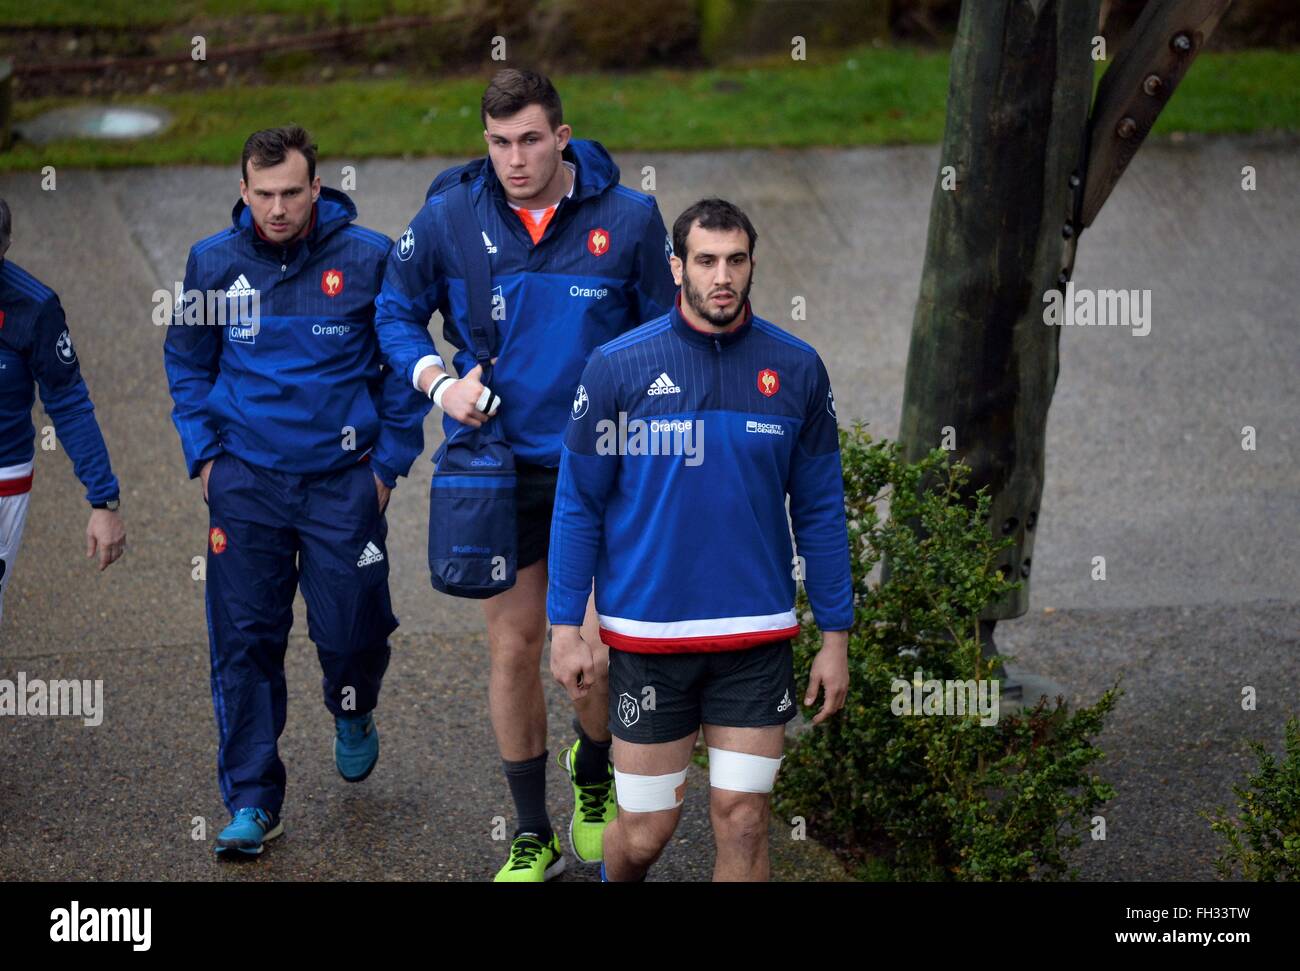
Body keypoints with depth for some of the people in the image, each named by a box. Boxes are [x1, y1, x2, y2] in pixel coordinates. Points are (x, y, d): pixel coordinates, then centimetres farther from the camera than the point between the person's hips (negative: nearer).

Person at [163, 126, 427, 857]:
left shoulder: (368, 257, -5)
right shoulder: (214, 263, 1)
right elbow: (187, 363, 14)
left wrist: (389, 460, 0)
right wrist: (204, 454, 6)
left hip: (342, 480, -1)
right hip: (245, 481, 2)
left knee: (350, 627, 1)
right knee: (245, 641, -1)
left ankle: (353, 715, 37)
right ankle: (252, 802, 7)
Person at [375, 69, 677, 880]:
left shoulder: (628, 219, -5)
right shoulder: (447, 221, -4)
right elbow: (395, 314, 9)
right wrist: (439, 383, -8)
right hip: (499, 469, 1)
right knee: (514, 647, 4)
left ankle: (593, 775, 35)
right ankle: (533, 835, 19)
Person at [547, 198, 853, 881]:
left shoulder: (796, 369, 0)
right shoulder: (619, 366, -5)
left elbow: (819, 509, 7)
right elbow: (578, 504, 0)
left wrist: (835, 634, 6)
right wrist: (565, 625, -3)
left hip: (757, 638, 1)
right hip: (647, 636, -1)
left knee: (742, 823, 0)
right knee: (645, 832, 5)